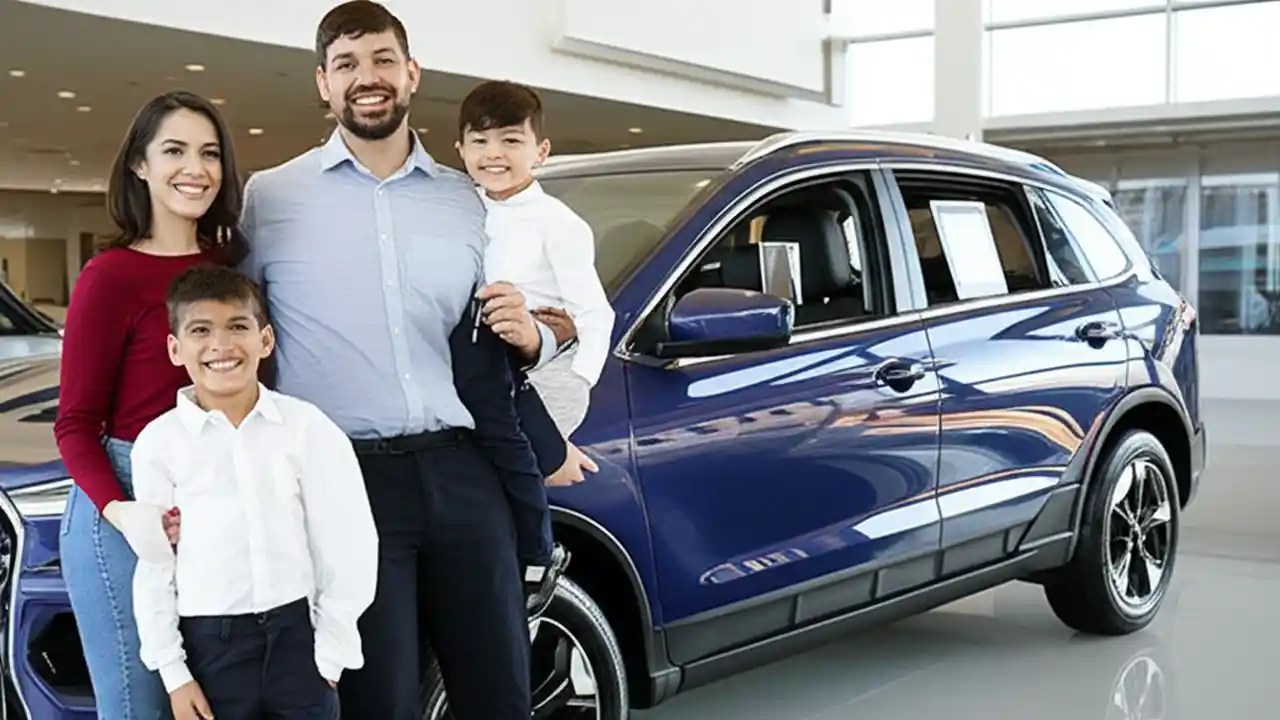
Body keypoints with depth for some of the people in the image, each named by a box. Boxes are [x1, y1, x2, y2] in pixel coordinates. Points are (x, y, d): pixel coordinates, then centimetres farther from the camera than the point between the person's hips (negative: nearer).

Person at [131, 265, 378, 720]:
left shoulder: (307, 427, -3)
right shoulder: (159, 441, -1)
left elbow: (346, 548, 0)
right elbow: (154, 567, 2)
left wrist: (329, 655, -2)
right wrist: (173, 672, 0)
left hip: (297, 635, 0)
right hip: (209, 644, 0)